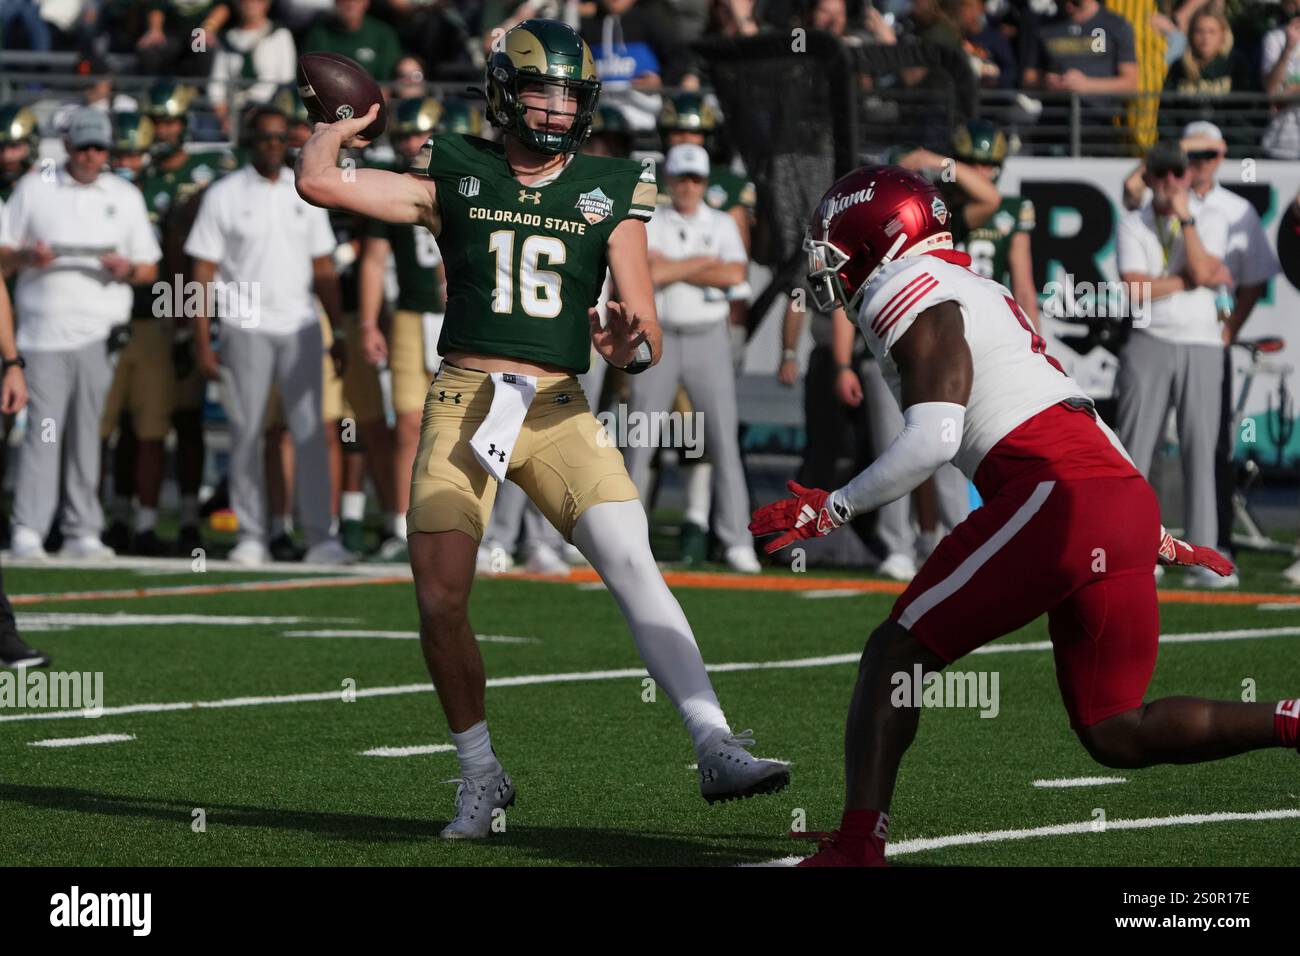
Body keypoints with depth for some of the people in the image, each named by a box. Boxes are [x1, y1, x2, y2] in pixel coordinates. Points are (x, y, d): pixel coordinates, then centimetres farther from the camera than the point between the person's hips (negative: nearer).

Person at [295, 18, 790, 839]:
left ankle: (716, 749, -25)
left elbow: (645, 333, 3)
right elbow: (317, 182, 1)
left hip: (558, 409, 0)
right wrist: (347, 122, 18)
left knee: (632, 563, -20)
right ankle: (482, 777, 14)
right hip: (463, 401, 0)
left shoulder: (610, 195, 7)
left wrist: (632, 345, -20)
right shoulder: (455, 178, 6)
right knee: (441, 602, -6)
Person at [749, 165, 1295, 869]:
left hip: (1057, 495, -9)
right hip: (1128, 496, 9)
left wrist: (834, 508, -5)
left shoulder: (917, 300, 1)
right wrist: (1157, 538, 35)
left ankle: (856, 845, -11)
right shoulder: (982, 298, 29)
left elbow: (932, 440, -13)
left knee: (897, 651, -2)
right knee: (1115, 734, 10)